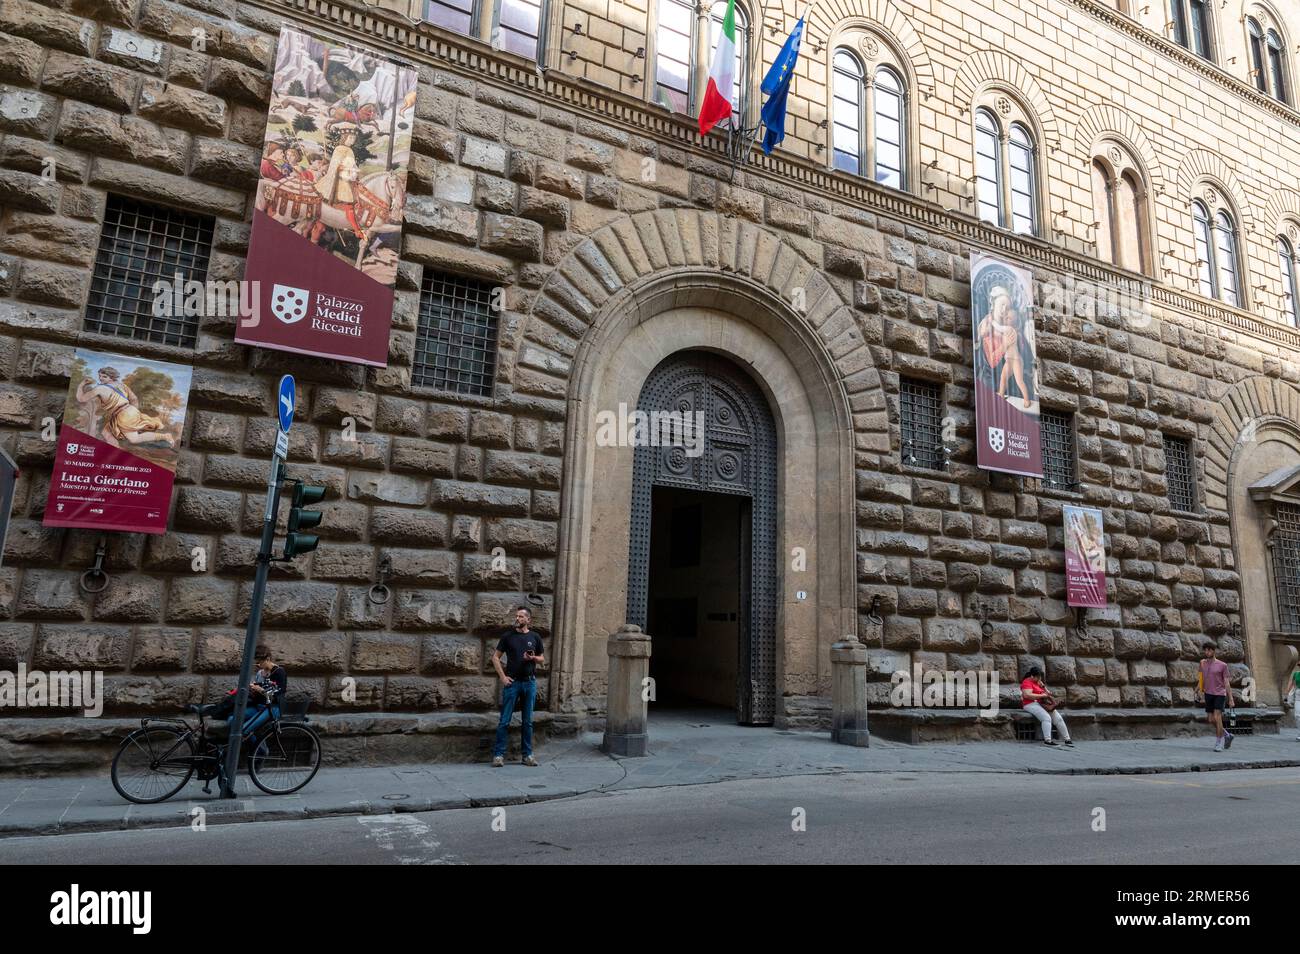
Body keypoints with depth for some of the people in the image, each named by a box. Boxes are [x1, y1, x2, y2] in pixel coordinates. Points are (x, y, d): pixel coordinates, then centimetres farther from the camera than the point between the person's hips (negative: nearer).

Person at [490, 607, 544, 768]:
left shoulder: (535, 637, 5)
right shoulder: (507, 636, 0)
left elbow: (542, 658, 14)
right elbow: (496, 657, 4)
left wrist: (533, 658, -8)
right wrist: (503, 676, -6)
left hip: (530, 682, 2)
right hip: (512, 682, -2)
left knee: (527, 721, 9)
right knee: (504, 721, -1)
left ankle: (527, 754, 17)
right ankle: (498, 754, 6)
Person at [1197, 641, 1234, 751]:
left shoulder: (1222, 665, -3)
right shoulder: (1203, 663, 9)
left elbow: (1226, 683, -2)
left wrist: (1230, 699, -5)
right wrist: (1199, 689, 3)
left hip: (1220, 694, -5)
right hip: (1208, 694, 5)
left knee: (1217, 718, -13)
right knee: (1211, 720, 5)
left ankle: (1219, 743, -4)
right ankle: (1227, 735, 28)